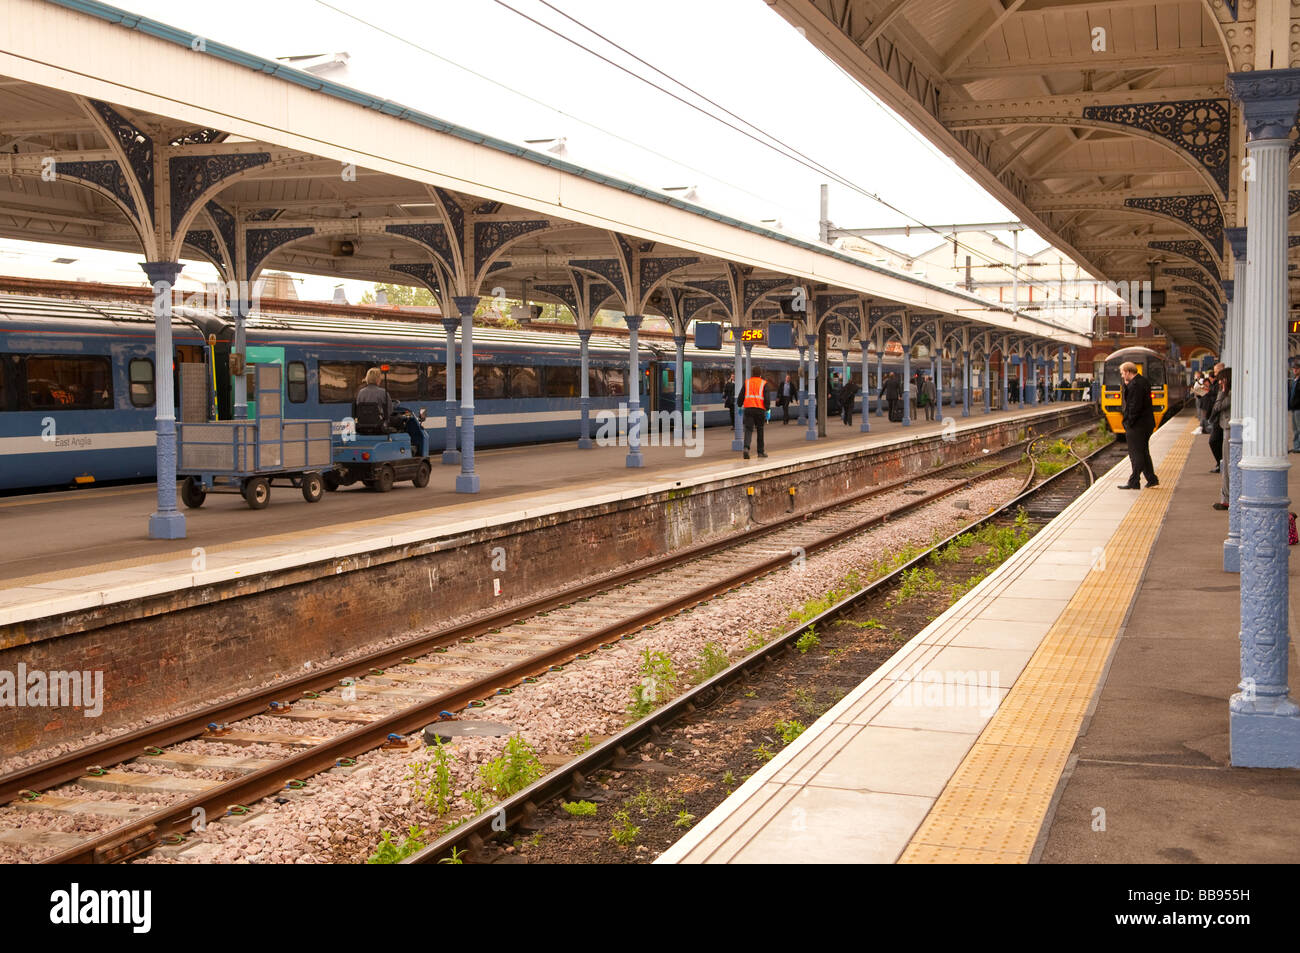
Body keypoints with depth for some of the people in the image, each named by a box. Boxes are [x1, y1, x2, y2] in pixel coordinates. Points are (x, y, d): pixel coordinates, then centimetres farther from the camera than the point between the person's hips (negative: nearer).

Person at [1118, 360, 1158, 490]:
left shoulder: (1135, 384, -19)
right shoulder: (1143, 381, 13)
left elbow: (1135, 406, -23)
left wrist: (1129, 423, -17)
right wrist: (1127, 385, 3)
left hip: (1136, 426, -10)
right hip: (1146, 424, 10)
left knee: (1136, 454, -4)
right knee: (1143, 452, 18)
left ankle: (1134, 483, 0)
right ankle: (1152, 480, 22)